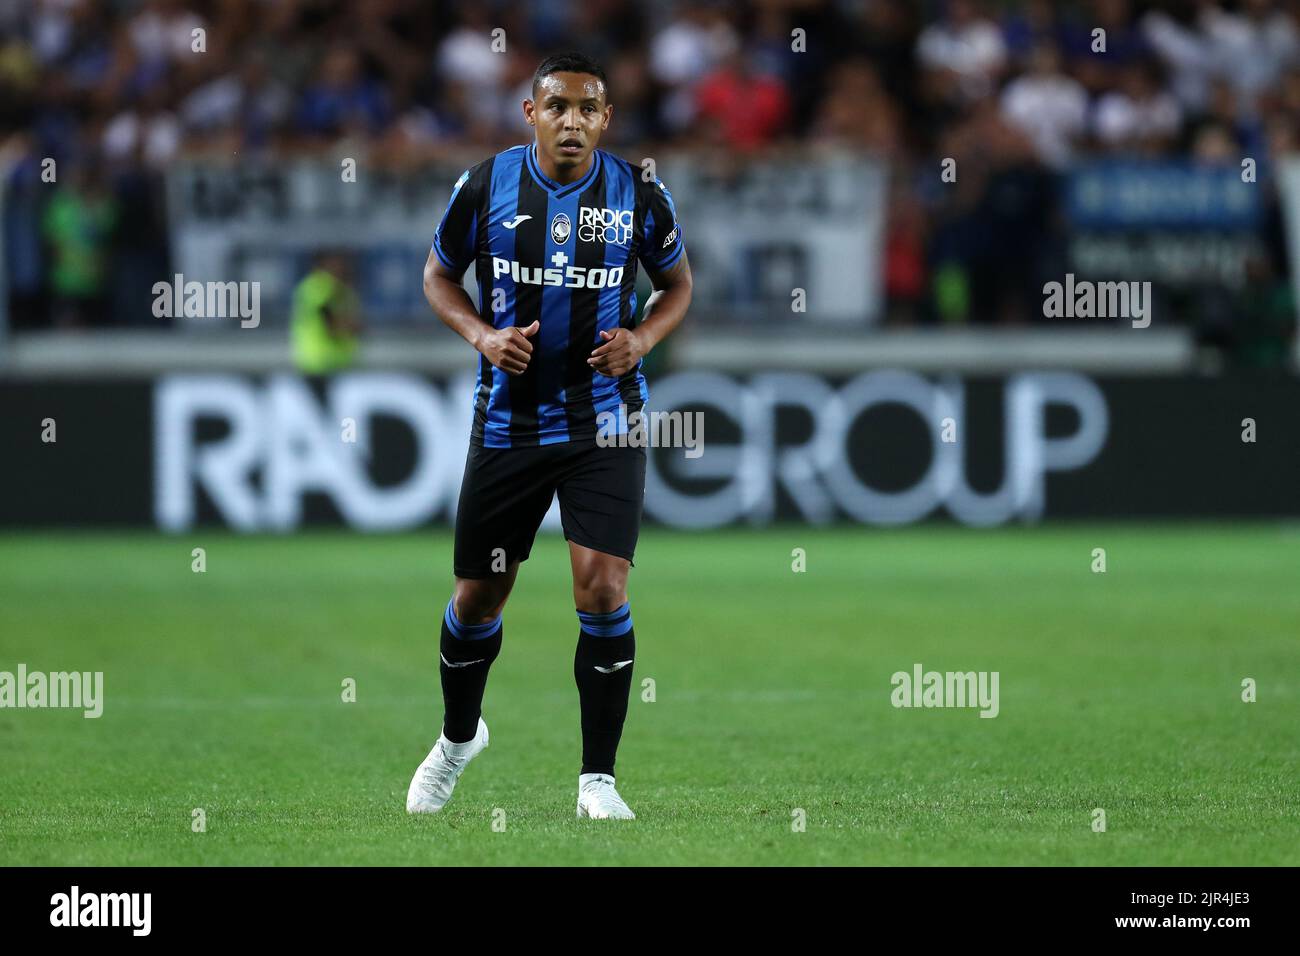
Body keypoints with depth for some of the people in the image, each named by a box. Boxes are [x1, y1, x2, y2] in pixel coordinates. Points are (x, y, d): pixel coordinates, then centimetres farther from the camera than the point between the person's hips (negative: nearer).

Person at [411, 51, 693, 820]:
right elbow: (440, 275, 8)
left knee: (603, 589, -15)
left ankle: (599, 777, -2)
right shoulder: (486, 186, -5)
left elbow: (678, 284, 10)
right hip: (507, 419, 1)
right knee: (480, 593, 11)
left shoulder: (640, 195, -5)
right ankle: (460, 736, 40)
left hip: (605, 423, -1)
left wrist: (644, 337, -10)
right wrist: (482, 334, -11)